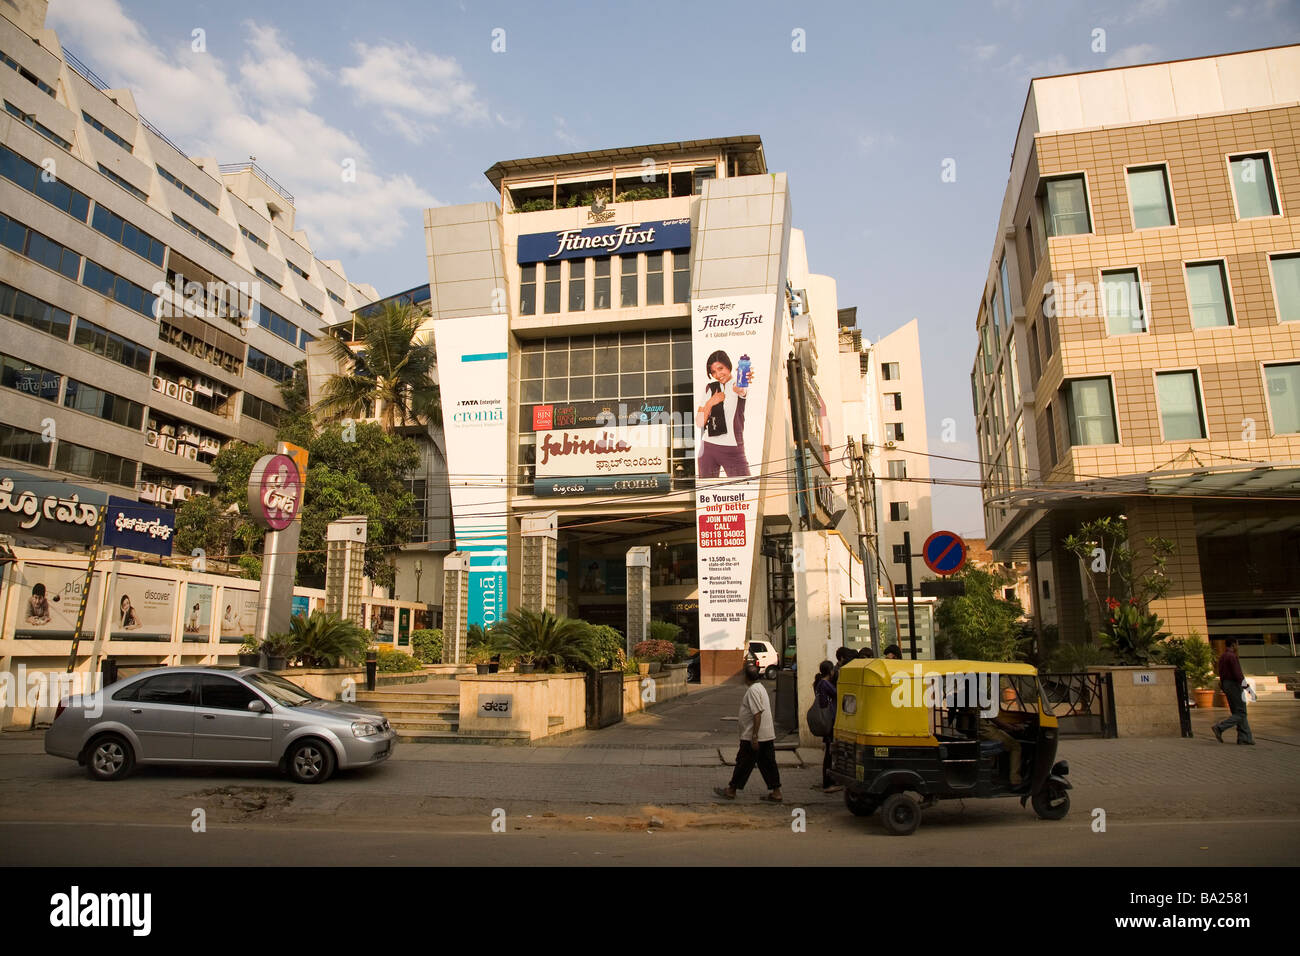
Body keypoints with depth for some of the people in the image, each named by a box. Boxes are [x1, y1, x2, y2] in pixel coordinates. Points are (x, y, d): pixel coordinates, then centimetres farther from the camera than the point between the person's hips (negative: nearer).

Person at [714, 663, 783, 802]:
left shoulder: (753, 690, -17)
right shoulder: (760, 687, 14)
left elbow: (757, 714, -24)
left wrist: (754, 737, -22)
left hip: (754, 737, -9)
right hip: (768, 735, 9)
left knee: (744, 763, 1)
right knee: (768, 764, 11)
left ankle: (731, 790, 11)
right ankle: (776, 793, 12)